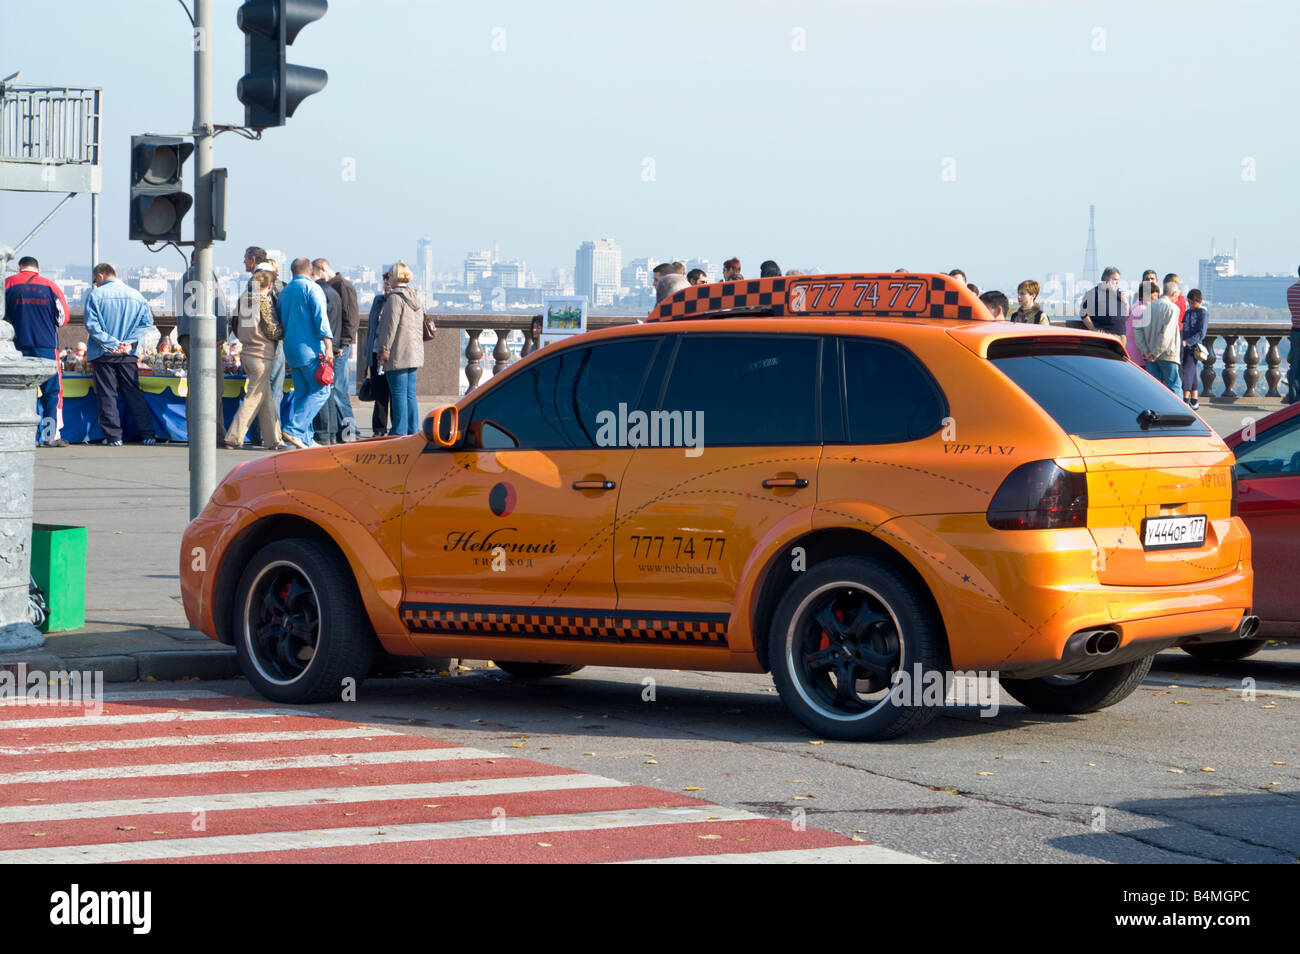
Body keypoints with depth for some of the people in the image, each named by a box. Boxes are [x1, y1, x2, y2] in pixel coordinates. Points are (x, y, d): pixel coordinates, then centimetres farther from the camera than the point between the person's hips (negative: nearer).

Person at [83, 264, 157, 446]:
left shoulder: (95, 295, -4)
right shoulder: (136, 295, 7)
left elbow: (91, 325, -12)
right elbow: (148, 322, 2)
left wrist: (110, 343, -12)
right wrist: (130, 342, -4)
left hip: (103, 354, -3)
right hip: (128, 355, 3)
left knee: (107, 395, 2)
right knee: (134, 393, 10)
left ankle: (113, 436, -1)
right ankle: (147, 434, 8)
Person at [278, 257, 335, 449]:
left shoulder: (285, 291, 17)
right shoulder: (312, 288, -5)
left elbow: (281, 321, 22)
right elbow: (320, 317, -15)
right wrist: (328, 345, -18)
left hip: (291, 348, 8)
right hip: (309, 348, -8)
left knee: (302, 393, 10)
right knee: (320, 390, -7)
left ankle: (305, 439, 5)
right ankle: (293, 429, -18)